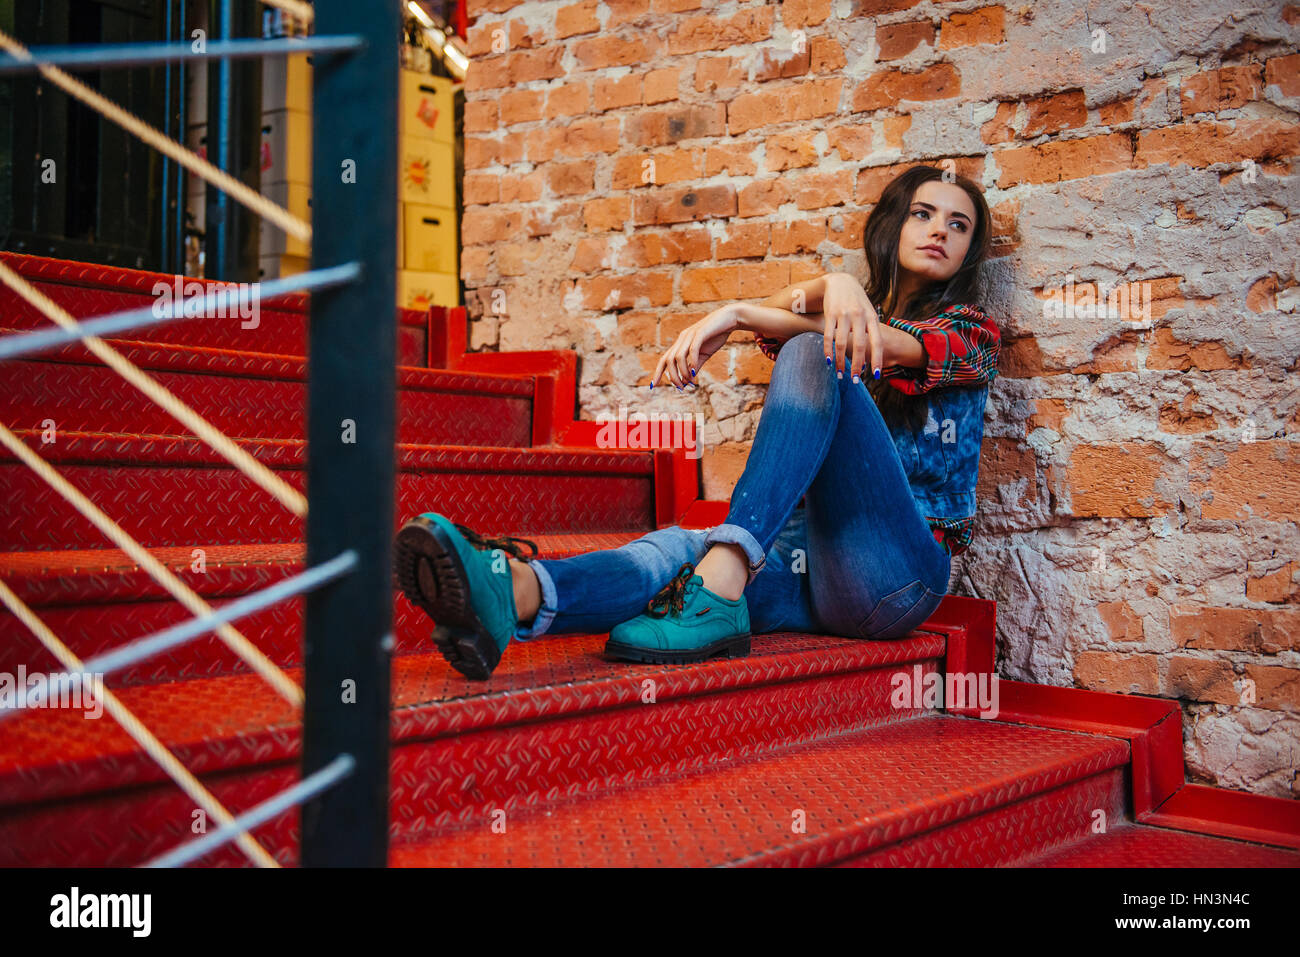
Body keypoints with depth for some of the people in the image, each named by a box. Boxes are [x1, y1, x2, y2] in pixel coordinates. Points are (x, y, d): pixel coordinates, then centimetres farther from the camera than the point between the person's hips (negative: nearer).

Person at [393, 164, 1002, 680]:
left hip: (895, 570, -4)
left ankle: (719, 584, -44)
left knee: (815, 355, -25)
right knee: (677, 546, -29)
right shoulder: (850, 317, 24)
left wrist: (738, 315, -21)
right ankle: (521, 592, -59)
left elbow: (889, 345, -10)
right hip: (805, 556, 4)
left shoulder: (972, 331, 13)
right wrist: (835, 285, -26)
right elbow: (781, 309, -2)